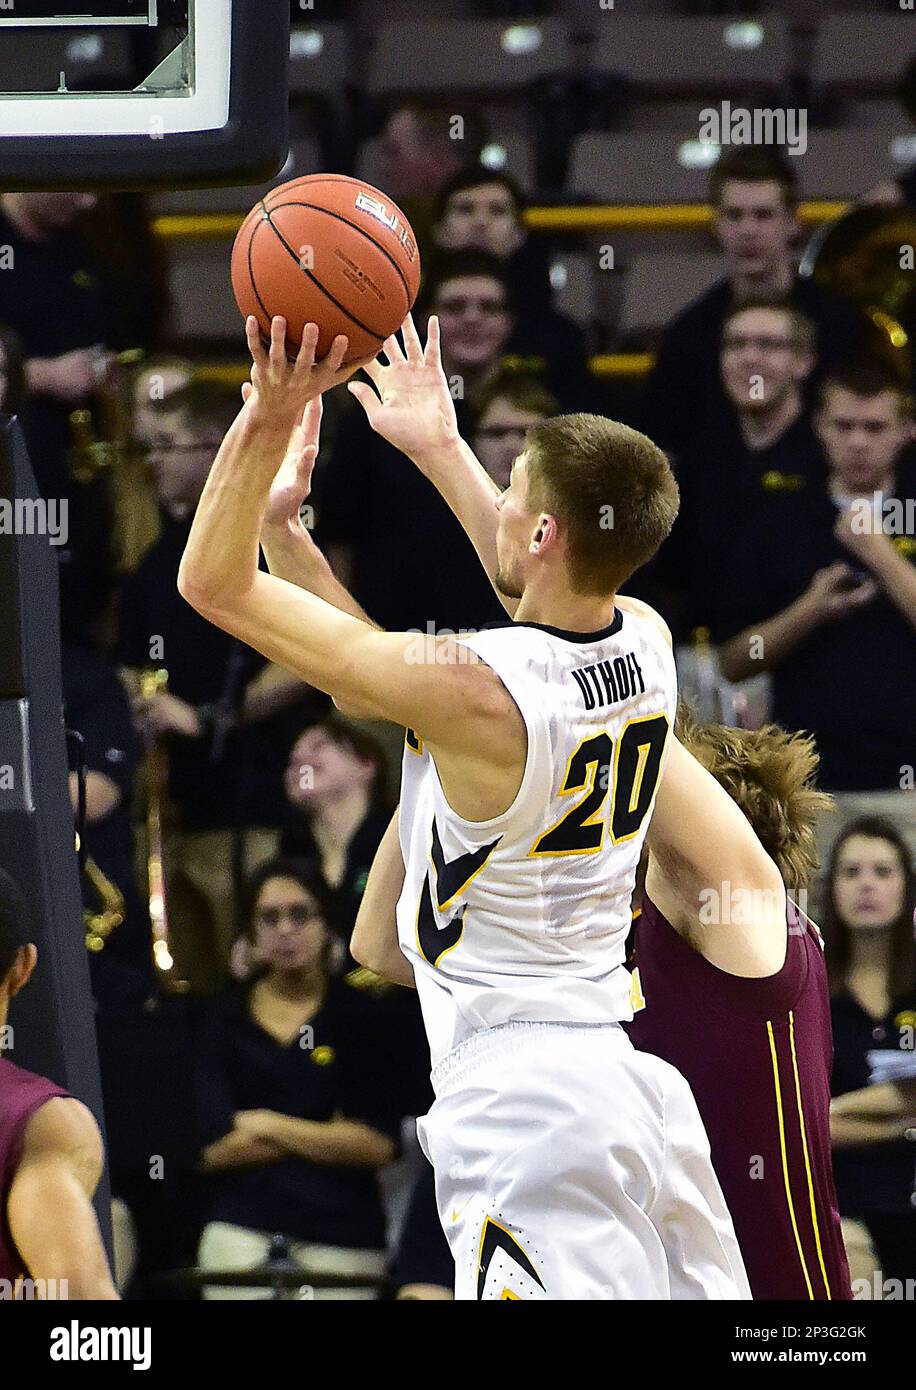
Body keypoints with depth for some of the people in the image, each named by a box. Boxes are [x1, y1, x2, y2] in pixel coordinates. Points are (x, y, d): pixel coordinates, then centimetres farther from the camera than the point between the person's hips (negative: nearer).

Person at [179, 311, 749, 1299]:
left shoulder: (467, 690, -19)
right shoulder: (647, 648, 3)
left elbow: (213, 582, -12)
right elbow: (555, 587, 31)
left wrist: (269, 421, -13)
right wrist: (441, 447, 37)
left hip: (519, 1097, -8)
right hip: (636, 1078, 8)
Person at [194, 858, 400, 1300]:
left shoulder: (359, 1014, 7)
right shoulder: (228, 1018, 11)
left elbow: (378, 1145, -3)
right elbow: (213, 1148, 1)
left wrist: (267, 1125, -1)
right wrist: (324, 1138, -3)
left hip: (341, 1235, -1)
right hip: (242, 1230, 1)